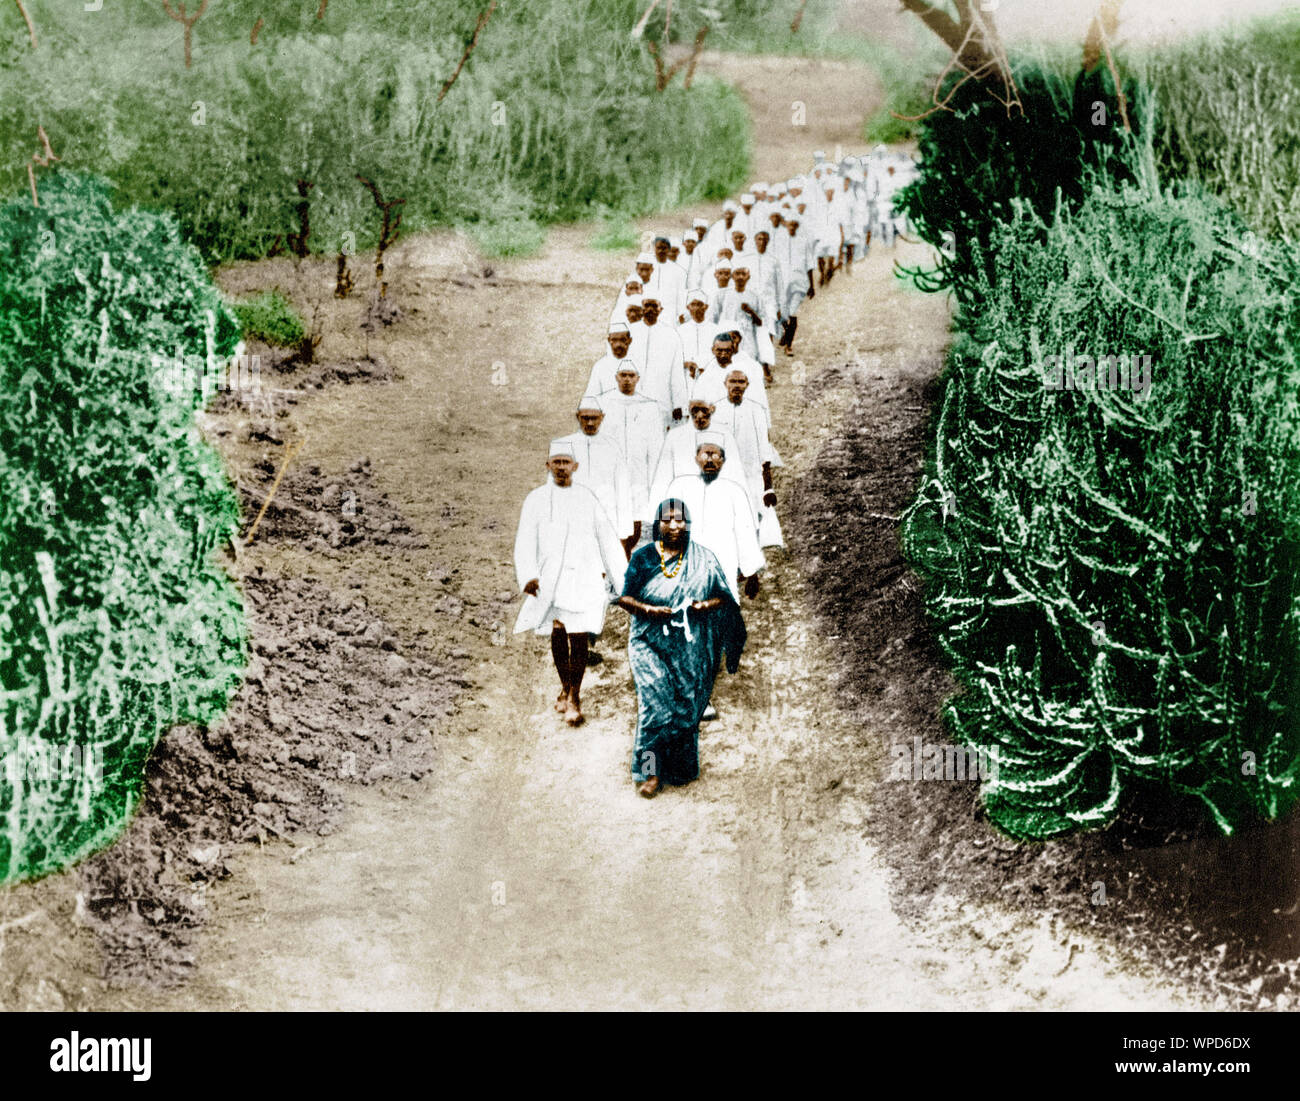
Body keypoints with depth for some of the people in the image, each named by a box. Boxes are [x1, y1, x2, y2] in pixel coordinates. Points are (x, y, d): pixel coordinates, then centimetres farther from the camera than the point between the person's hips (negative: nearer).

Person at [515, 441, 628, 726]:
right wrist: (528, 575, -19)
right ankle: (565, 686, 30)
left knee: (578, 636, -6)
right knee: (557, 634, 9)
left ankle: (575, 697, 4)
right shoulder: (536, 500, 5)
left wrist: (622, 579, 4)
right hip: (550, 577, 1)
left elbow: (607, 539, 8)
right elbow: (525, 542, -3)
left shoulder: (586, 499, 7)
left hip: (584, 577, -1)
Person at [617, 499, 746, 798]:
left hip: (689, 646, 1)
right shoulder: (643, 557, 1)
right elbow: (624, 597, 4)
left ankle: (680, 770, 23)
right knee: (656, 703, -15)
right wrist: (647, 609, -15)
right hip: (649, 641, -1)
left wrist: (705, 605, -14)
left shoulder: (703, 559, 2)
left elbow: (724, 597, 7)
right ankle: (649, 770, -2)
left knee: (686, 709, 4)